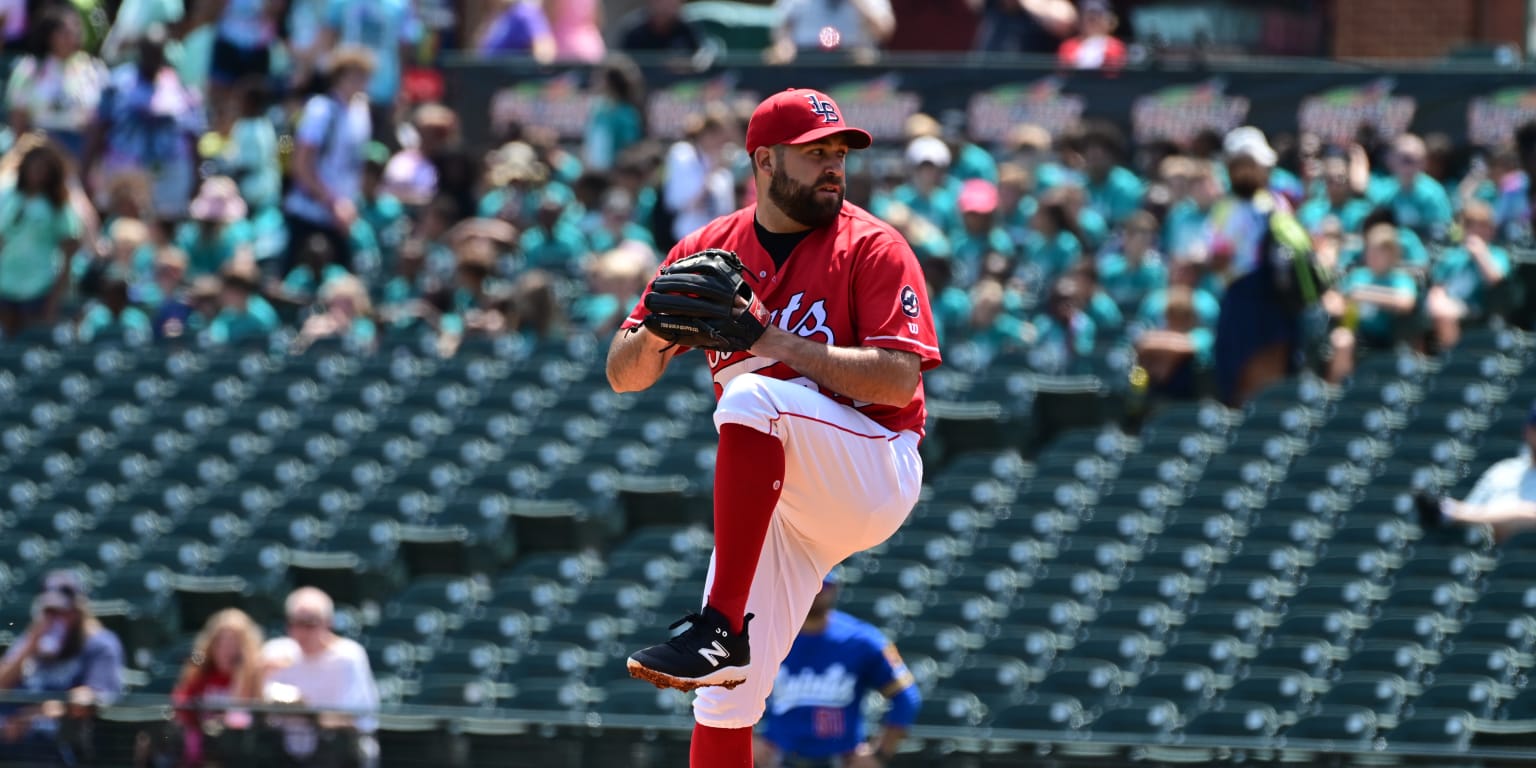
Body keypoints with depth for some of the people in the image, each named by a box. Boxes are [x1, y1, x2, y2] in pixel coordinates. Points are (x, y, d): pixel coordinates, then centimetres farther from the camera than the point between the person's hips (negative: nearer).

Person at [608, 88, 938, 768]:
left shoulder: (872, 247, -5)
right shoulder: (709, 251, 8)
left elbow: (900, 379, -17)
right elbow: (624, 375, 9)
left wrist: (775, 341, -23)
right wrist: (658, 334, -15)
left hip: (873, 475, -5)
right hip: (770, 500, 5)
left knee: (752, 395, -33)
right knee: (723, 699, -3)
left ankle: (720, 629, -39)